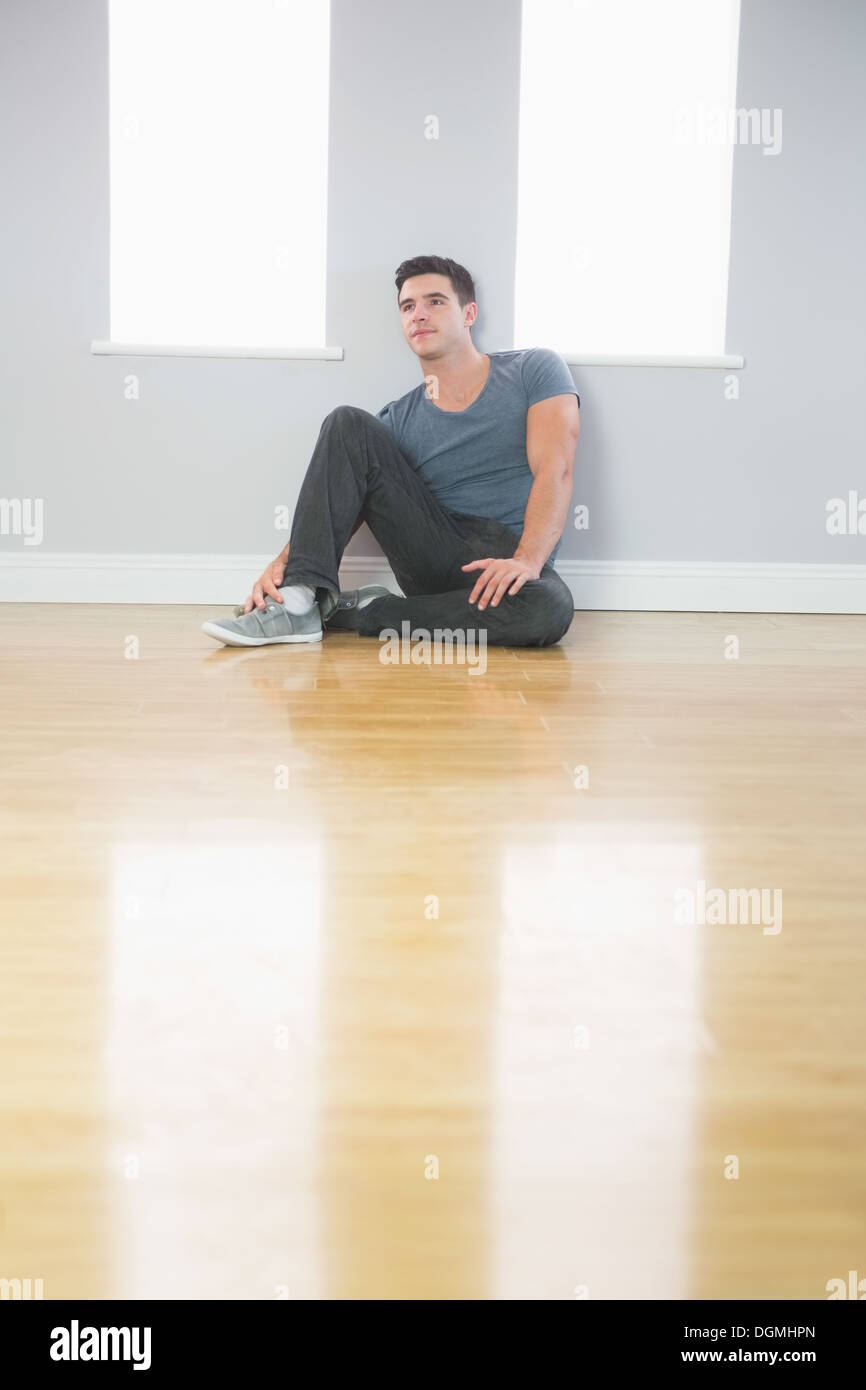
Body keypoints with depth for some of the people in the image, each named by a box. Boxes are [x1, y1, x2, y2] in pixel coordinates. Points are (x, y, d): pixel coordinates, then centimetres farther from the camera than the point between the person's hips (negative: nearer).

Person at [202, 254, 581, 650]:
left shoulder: (534, 369, 4)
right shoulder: (398, 421, 11)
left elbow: (554, 471, -9)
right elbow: (337, 506, 3)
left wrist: (526, 560, -27)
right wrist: (283, 561, -19)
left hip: (507, 562, -2)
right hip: (436, 555, 2)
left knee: (550, 609, -42)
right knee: (348, 424, -10)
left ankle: (348, 611, -26)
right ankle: (299, 599, -23)